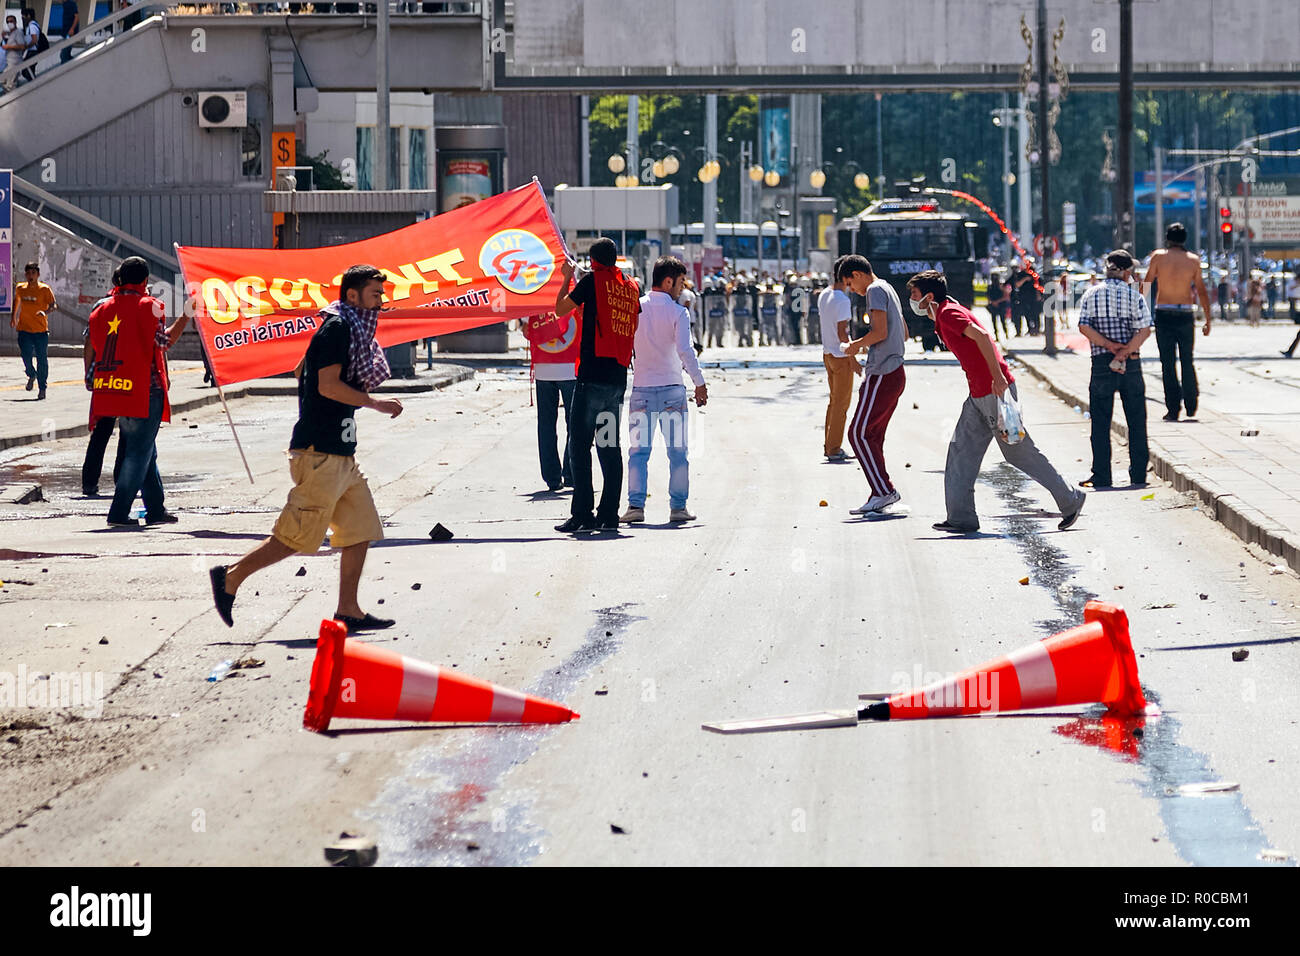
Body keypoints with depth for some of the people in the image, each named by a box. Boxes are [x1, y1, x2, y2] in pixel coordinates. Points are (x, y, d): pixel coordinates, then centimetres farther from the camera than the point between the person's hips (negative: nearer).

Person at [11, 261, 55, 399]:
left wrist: (46, 312, -28)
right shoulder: (20, 288, 6)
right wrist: (13, 317, 29)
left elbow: (53, 305, -8)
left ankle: (42, 388, 9)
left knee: (42, 360, -1)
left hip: (41, 330, -2)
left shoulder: (45, 289, -4)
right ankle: (31, 376, 23)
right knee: (26, 356, -9)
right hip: (24, 329, 2)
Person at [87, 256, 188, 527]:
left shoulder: (103, 309, 9)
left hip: (111, 390, 7)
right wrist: (186, 316, 4)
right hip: (143, 391, -7)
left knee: (146, 452, 16)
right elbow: (165, 341, -4)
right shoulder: (149, 306, -8)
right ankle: (119, 512, -8)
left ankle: (156, 509, 20)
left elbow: (94, 346, 11)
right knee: (139, 451, -2)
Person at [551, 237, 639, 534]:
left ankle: (583, 514, -10)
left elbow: (560, 309, 3)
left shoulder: (593, 280, -6)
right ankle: (609, 515, 9)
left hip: (592, 374, -6)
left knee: (580, 444, -4)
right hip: (619, 376, 6)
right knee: (610, 446, 10)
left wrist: (566, 278, 17)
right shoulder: (631, 287, 11)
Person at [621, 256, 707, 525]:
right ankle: (678, 507, 7)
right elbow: (685, 351, -14)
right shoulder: (677, 313, -7)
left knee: (638, 451, 5)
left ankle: (635, 505, -5)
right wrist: (699, 383, -8)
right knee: (678, 451, 7)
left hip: (641, 389, 2)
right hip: (671, 389, -2)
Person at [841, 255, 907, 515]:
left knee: (859, 433, -8)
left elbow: (880, 331, -20)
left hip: (881, 375, -10)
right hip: (895, 374, 10)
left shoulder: (875, 291, -10)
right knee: (873, 436, 11)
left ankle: (884, 491, -12)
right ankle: (880, 495, 9)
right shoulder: (888, 290, 21)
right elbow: (904, 334, 27)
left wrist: (856, 345, -4)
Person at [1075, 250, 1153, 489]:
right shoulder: (1133, 294, 1)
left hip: (1101, 364, 0)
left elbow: (1084, 327, -8)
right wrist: (1124, 351, -12)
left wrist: (1110, 346, -11)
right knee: (1136, 421, 9)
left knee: (1100, 423, 4)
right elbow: (1144, 330, -10)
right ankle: (1139, 474, 10)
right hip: (1131, 364, 0)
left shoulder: (1091, 295, 4)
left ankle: (1101, 476, 1)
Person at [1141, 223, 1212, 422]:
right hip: (1186, 314, 2)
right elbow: (1202, 291, 5)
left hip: (1164, 315, -2)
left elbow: (1146, 284, 3)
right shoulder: (1193, 260, 3)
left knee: (1168, 363, 1)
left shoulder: (1159, 256, -1)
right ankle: (1191, 407, 17)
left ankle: (1173, 409, -2)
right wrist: (1207, 320, 11)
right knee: (1187, 361, 14)